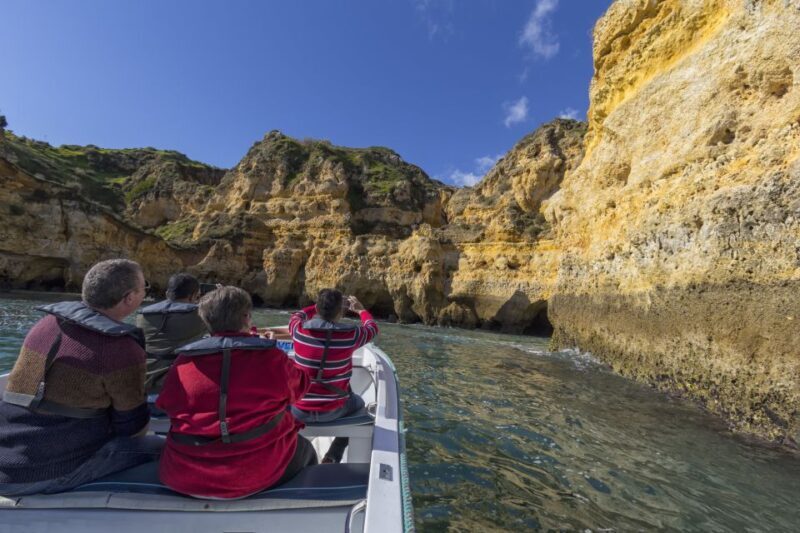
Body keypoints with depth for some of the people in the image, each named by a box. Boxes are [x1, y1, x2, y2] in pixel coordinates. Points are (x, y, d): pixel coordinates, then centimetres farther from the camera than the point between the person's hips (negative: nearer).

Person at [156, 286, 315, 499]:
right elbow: (299, 387, 1)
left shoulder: (183, 362, -9)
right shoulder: (271, 358, -16)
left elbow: (166, 405, 7)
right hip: (257, 475, -3)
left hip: (185, 478, 4)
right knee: (305, 450, 28)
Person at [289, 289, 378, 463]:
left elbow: (297, 316, 12)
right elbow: (373, 328, 4)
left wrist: (321, 306, 23)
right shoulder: (350, 334, -19)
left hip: (300, 410, 2)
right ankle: (332, 457, 22)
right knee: (358, 403, 30)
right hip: (333, 410, -2)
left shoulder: (299, 331, -14)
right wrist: (360, 309, 22)